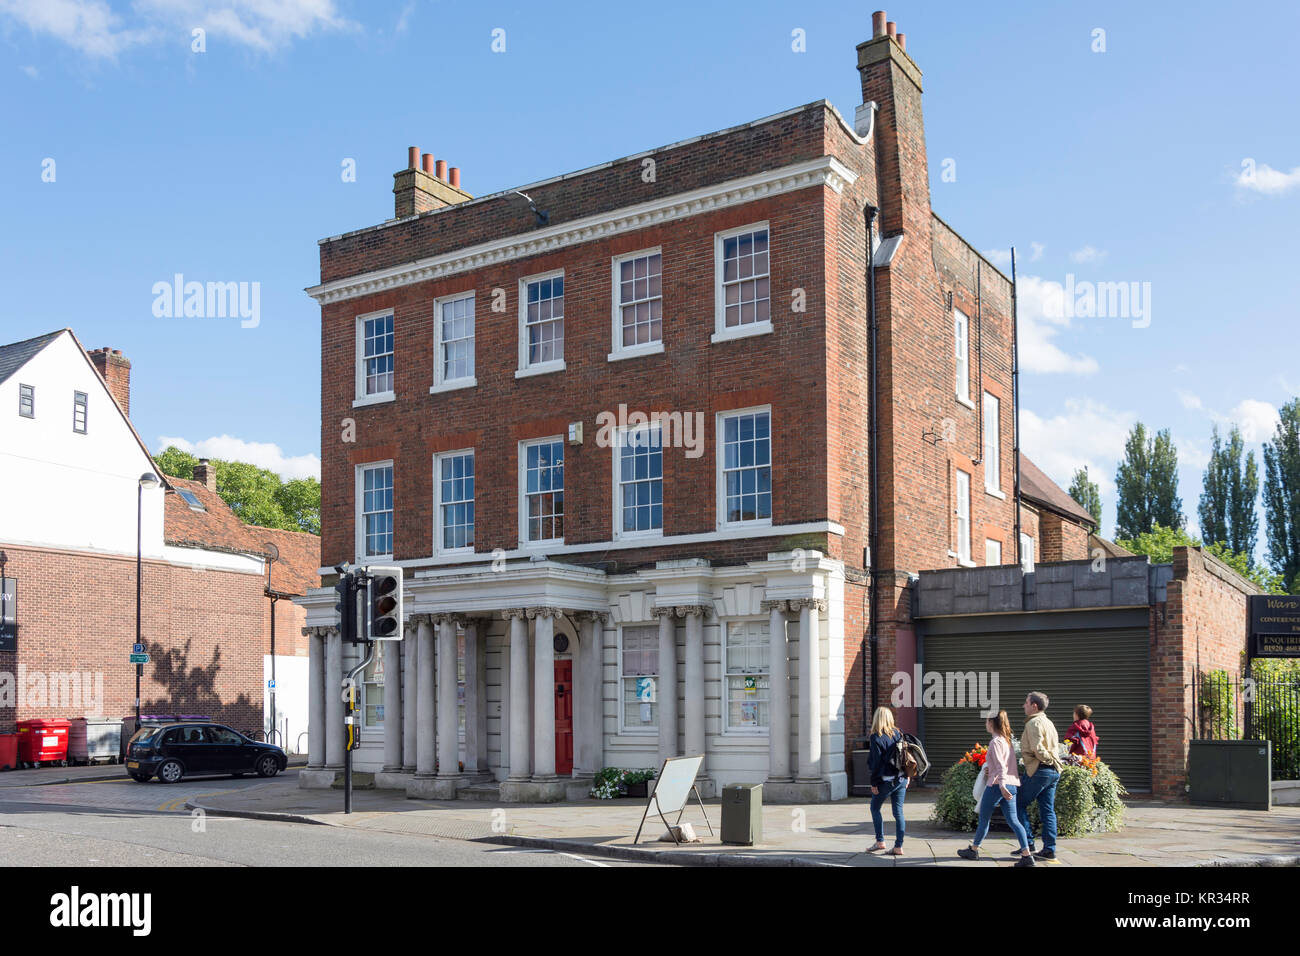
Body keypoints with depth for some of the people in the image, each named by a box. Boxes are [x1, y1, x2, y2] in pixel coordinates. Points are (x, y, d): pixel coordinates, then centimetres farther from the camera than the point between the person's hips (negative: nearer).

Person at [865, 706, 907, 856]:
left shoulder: (876, 737, -12)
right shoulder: (898, 733, 5)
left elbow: (876, 762, -13)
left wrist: (874, 783, -8)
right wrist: (907, 777, 16)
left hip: (886, 780, -6)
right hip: (901, 779, 6)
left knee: (875, 808, 12)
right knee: (898, 811, 7)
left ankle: (880, 841, 11)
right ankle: (898, 846, 5)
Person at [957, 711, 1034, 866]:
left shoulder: (995, 742, -12)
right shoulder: (1007, 740, 13)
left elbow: (1001, 766, -21)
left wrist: (1002, 786, -28)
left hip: (997, 785, -8)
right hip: (1012, 785, 8)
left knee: (984, 818, 9)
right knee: (1013, 820, 3)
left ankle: (973, 850, 23)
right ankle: (1027, 855, -10)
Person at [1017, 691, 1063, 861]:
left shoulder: (1034, 723, -11)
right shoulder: (1049, 723, 17)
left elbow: (1037, 748, -21)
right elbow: (1055, 745, 17)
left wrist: (1047, 759, -7)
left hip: (1039, 770, -9)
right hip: (1054, 771, 9)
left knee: (1019, 804, 3)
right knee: (1048, 810, 8)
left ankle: (1029, 845, 1)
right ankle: (1049, 850, 7)